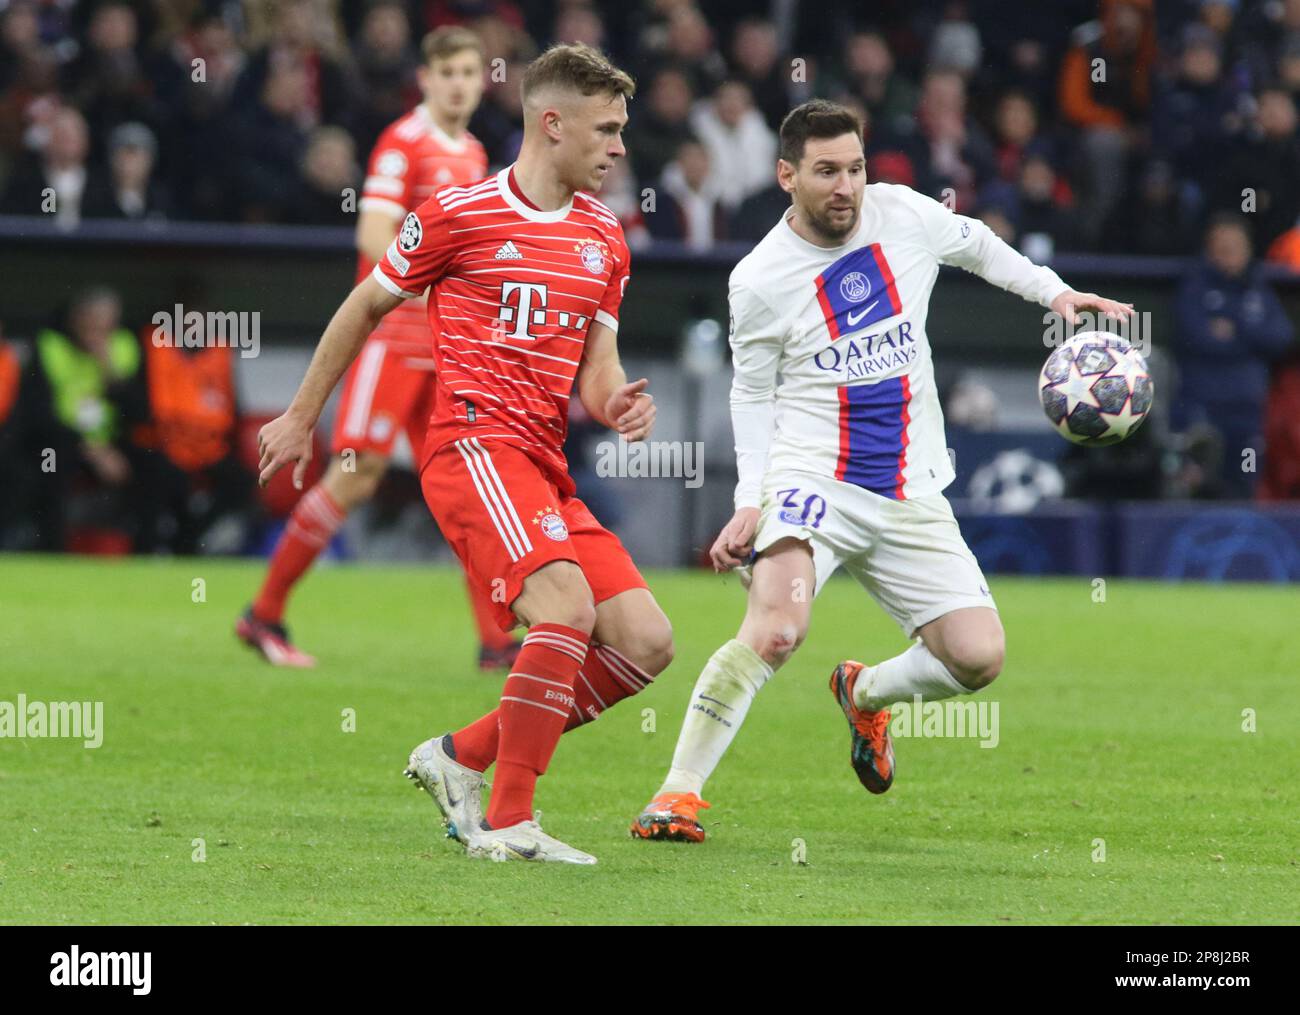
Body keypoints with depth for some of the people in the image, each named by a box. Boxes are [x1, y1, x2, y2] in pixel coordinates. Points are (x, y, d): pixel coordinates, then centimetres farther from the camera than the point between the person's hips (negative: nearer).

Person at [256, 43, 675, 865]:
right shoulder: (459, 214, -1)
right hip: (473, 442, -7)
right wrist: (301, 418, 17)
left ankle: (462, 756, 9)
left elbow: (595, 367, 16)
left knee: (646, 643, -3)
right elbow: (365, 308, 11)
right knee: (568, 605, -29)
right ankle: (507, 823, -22)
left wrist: (616, 404, -9)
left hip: (546, 466, 8)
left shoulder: (604, 238, 16)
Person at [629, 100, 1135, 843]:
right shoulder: (760, 281, -6)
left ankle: (866, 695, 29)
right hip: (812, 480, -4)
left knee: (979, 658, -5)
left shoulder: (905, 215, 0)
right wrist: (751, 501, -3)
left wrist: (1054, 292, 16)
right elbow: (753, 393, 6)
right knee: (776, 628, -29)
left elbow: (973, 243, 23)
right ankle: (679, 793, -21)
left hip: (912, 495, 4)